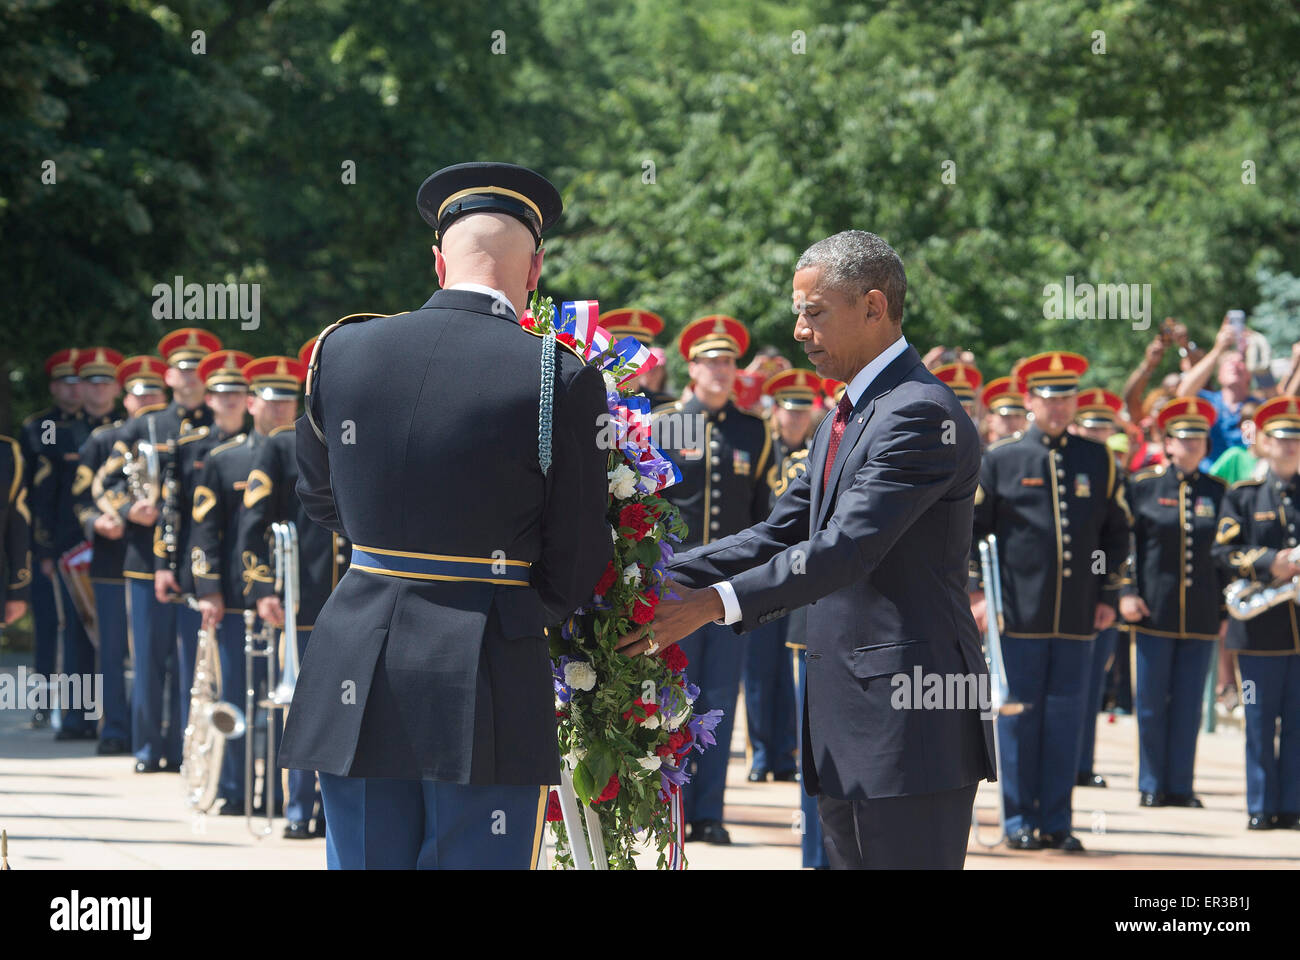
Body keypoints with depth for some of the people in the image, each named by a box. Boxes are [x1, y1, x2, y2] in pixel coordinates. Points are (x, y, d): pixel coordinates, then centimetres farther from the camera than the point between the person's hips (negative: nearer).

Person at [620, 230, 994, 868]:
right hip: (845, 722, 10)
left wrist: (715, 601, -24)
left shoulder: (922, 412, -14)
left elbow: (847, 548, -22)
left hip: (910, 722, -10)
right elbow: (778, 536, 18)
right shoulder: (843, 420, 21)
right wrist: (661, 574, 5)